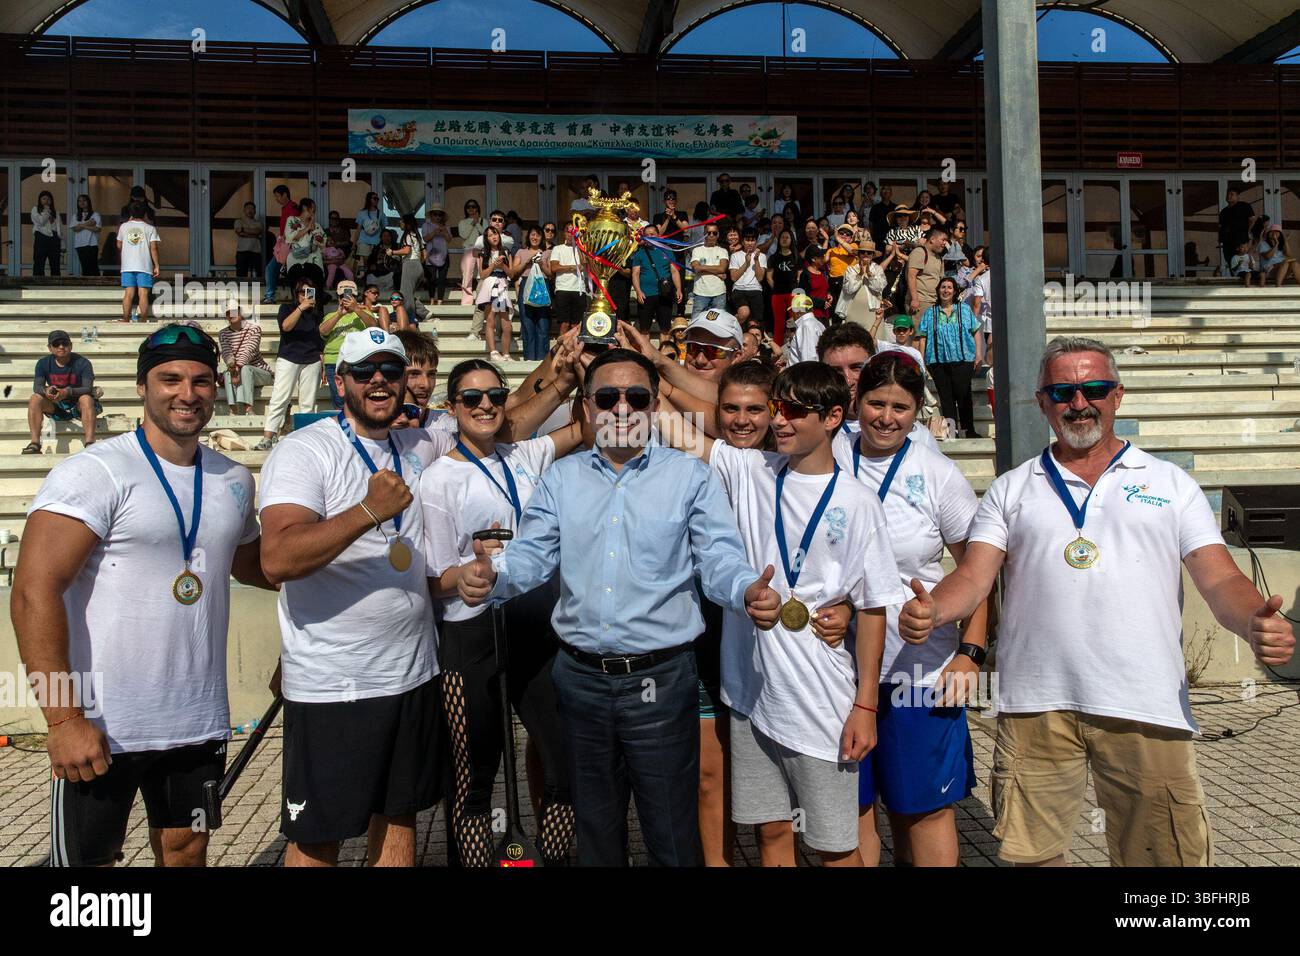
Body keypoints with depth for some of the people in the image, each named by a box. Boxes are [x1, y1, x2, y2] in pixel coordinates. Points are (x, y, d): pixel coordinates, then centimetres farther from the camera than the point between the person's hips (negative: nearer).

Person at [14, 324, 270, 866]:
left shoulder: (234, 480, 6)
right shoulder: (94, 473, -12)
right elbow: (34, 594, -17)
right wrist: (64, 719, -21)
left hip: (200, 722, 5)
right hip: (100, 728, -5)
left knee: (187, 851, 18)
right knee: (88, 857, 8)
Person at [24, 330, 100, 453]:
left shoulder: (82, 362, -13)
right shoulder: (43, 363, -2)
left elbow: (88, 388, -23)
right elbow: (37, 386, -12)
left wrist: (68, 392, -42)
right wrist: (46, 391, -38)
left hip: (77, 406, -3)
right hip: (56, 407, 4)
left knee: (86, 399, -35)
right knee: (35, 399, -21)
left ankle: (89, 444, -47)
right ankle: (35, 443, -28)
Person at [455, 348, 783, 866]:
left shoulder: (690, 478, -1)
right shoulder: (560, 478, 7)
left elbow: (720, 560, -7)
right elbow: (531, 555, 2)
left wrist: (748, 592, -29)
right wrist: (490, 577, -20)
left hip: (661, 679, -3)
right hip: (580, 677, 3)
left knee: (671, 833, 9)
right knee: (594, 827, 20)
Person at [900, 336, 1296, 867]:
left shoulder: (1172, 483, 12)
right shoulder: (1011, 489, 12)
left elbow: (1221, 579, 5)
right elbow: (974, 576, 2)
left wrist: (1256, 623, -18)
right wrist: (930, 611, -19)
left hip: (1147, 708, 0)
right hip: (1036, 704, 1)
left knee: (1167, 853, 5)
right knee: (1032, 852, 9)